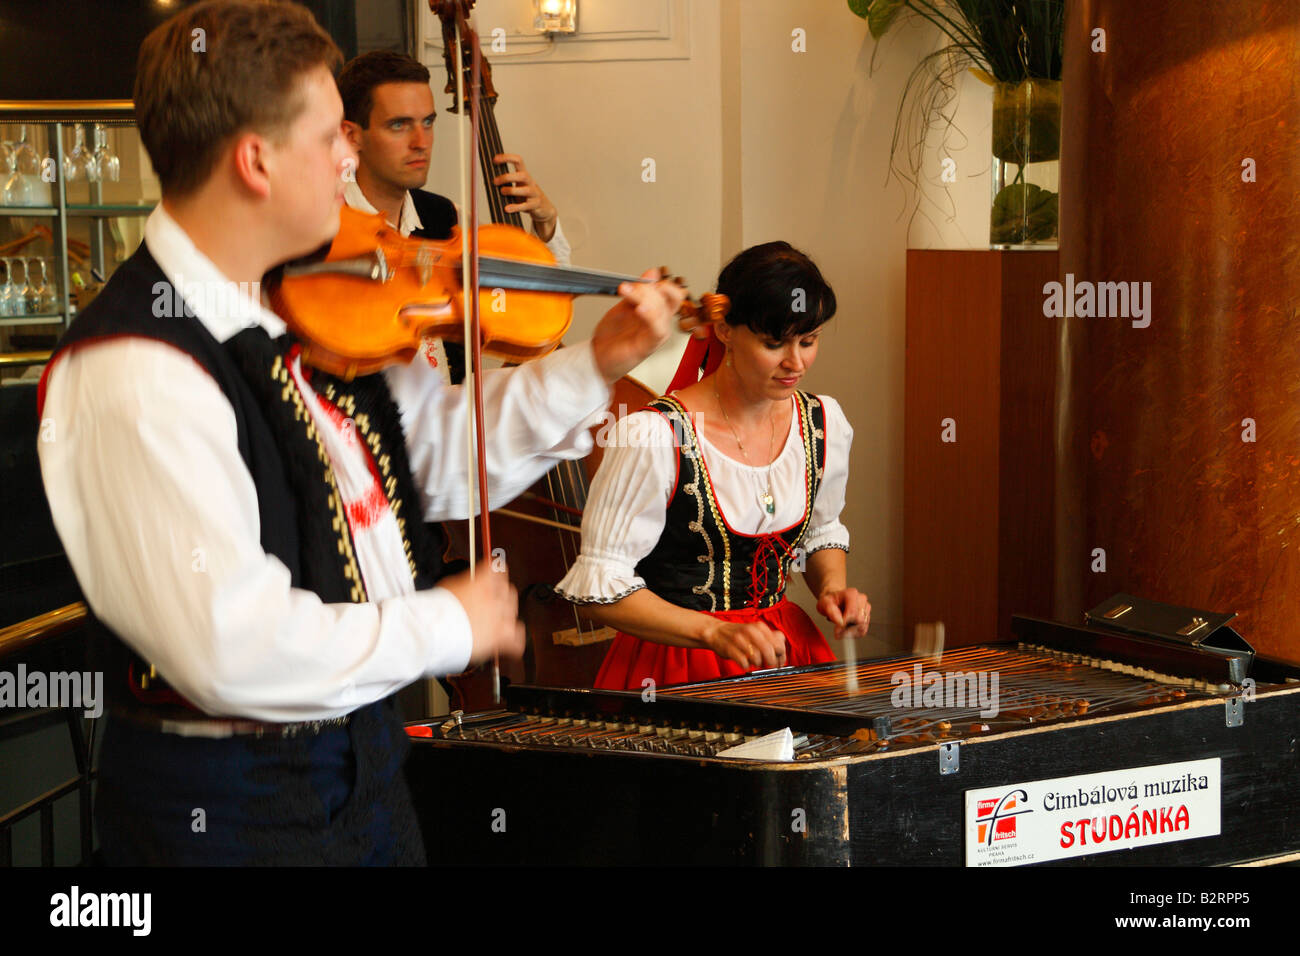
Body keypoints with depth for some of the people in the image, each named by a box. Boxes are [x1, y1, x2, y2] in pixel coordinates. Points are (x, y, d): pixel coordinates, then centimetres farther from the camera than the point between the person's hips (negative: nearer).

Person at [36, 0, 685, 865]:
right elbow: (232, 646, -31)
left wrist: (598, 365, 6)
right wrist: (445, 626, -20)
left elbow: (441, 452, 16)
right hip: (232, 812, -8)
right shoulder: (134, 379, -26)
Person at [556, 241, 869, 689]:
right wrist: (716, 633, -24)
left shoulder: (823, 422, 4)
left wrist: (831, 586, 2)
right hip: (675, 661, -5)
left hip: (783, 651, 5)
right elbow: (599, 587, -15)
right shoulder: (653, 436, -17)